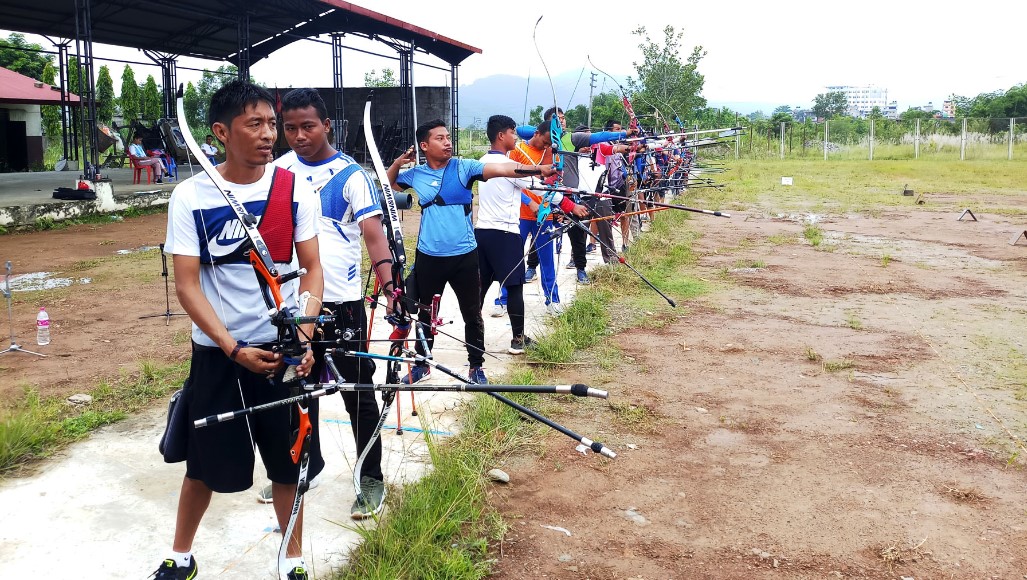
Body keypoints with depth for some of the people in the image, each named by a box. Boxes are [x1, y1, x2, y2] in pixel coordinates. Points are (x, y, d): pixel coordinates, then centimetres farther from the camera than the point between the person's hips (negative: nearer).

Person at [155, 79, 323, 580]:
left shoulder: (295, 190, -4)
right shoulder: (190, 197, -8)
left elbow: (312, 267, -1)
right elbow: (186, 285, -9)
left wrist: (304, 335, -15)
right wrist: (234, 350, -19)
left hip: (284, 349, 1)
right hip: (217, 353, -1)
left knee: (289, 462, 9)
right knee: (206, 463, 12)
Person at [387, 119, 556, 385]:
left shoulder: (463, 167, -6)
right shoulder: (415, 174, 2)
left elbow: (501, 169, -19)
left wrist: (536, 170, -32)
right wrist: (397, 163, -1)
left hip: (464, 256, -2)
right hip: (428, 256, 2)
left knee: (472, 314, 9)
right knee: (426, 313, 15)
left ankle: (476, 366, 25)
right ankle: (422, 364, 32)